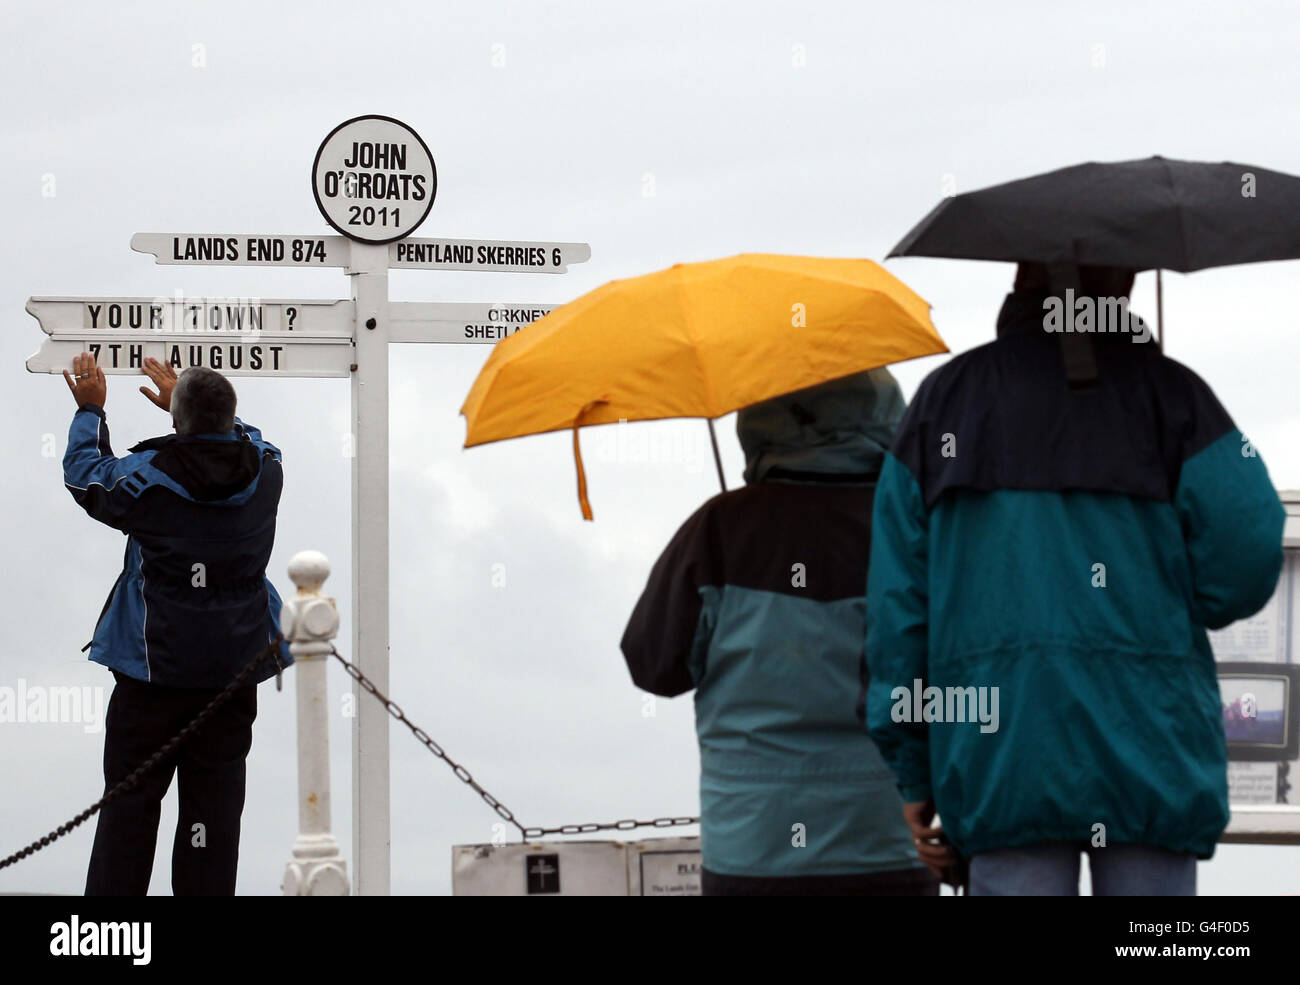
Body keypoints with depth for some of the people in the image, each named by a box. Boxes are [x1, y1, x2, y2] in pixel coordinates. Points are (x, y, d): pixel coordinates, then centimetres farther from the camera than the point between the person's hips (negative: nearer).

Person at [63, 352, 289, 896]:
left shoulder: (148, 477, -13)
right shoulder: (263, 471, -4)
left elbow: (85, 475, 7)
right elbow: (245, 437, 21)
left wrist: (89, 410, 22)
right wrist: (186, 400, 31)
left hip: (154, 666, -3)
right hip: (235, 666, 3)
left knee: (130, 799, 6)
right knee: (214, 798, 6)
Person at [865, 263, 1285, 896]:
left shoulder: (943, 398, 13)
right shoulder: (1167, 391, 5)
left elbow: (897, 595, 8)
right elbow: (1247, 555, -5)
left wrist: (913, 772, 11)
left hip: (995, 750, 2)